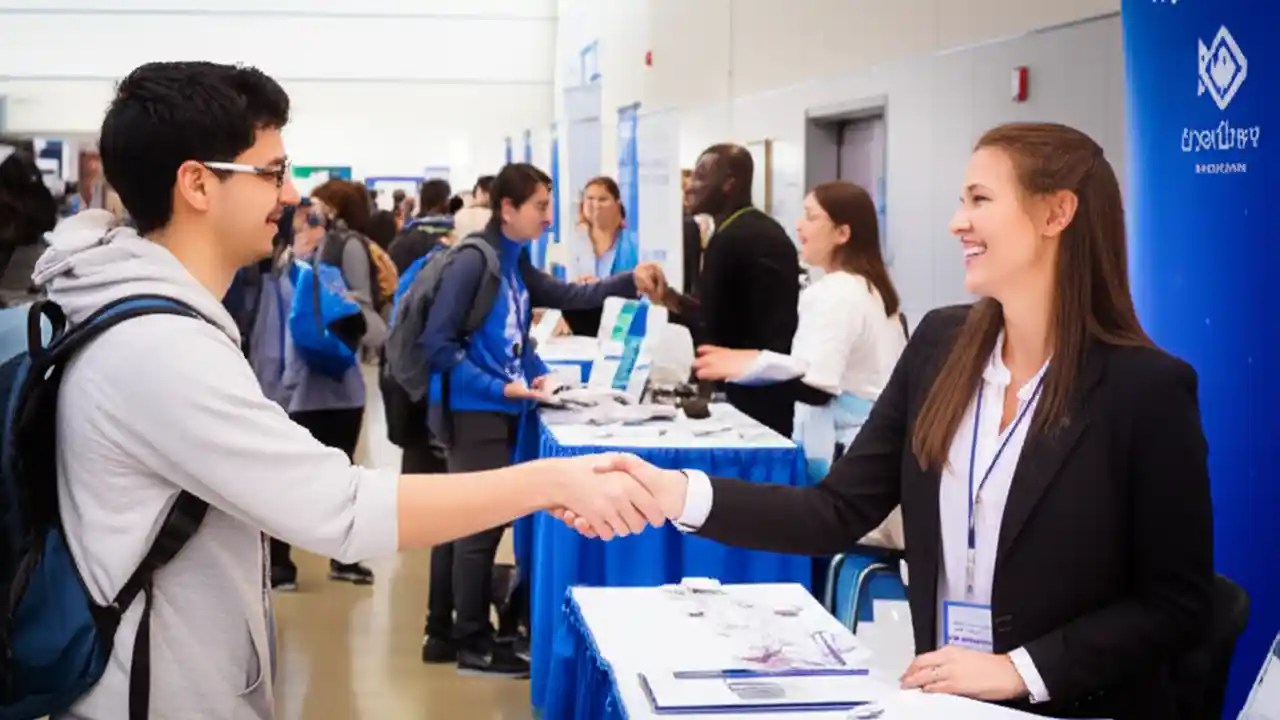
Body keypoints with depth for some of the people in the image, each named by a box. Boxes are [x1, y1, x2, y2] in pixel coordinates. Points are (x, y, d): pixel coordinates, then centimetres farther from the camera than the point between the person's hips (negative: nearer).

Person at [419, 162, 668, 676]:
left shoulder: (515, 264, 11)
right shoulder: (472, 262, -16)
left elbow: (567, 296, 19)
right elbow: (438, 343, -19)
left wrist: (629, 282, 5)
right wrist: (500, 388, -20)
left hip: (496, 412, 9)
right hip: (473, 412, -9)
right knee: (481, 524, -3)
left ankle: (442, 634, 23)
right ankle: (473, 644, 8)